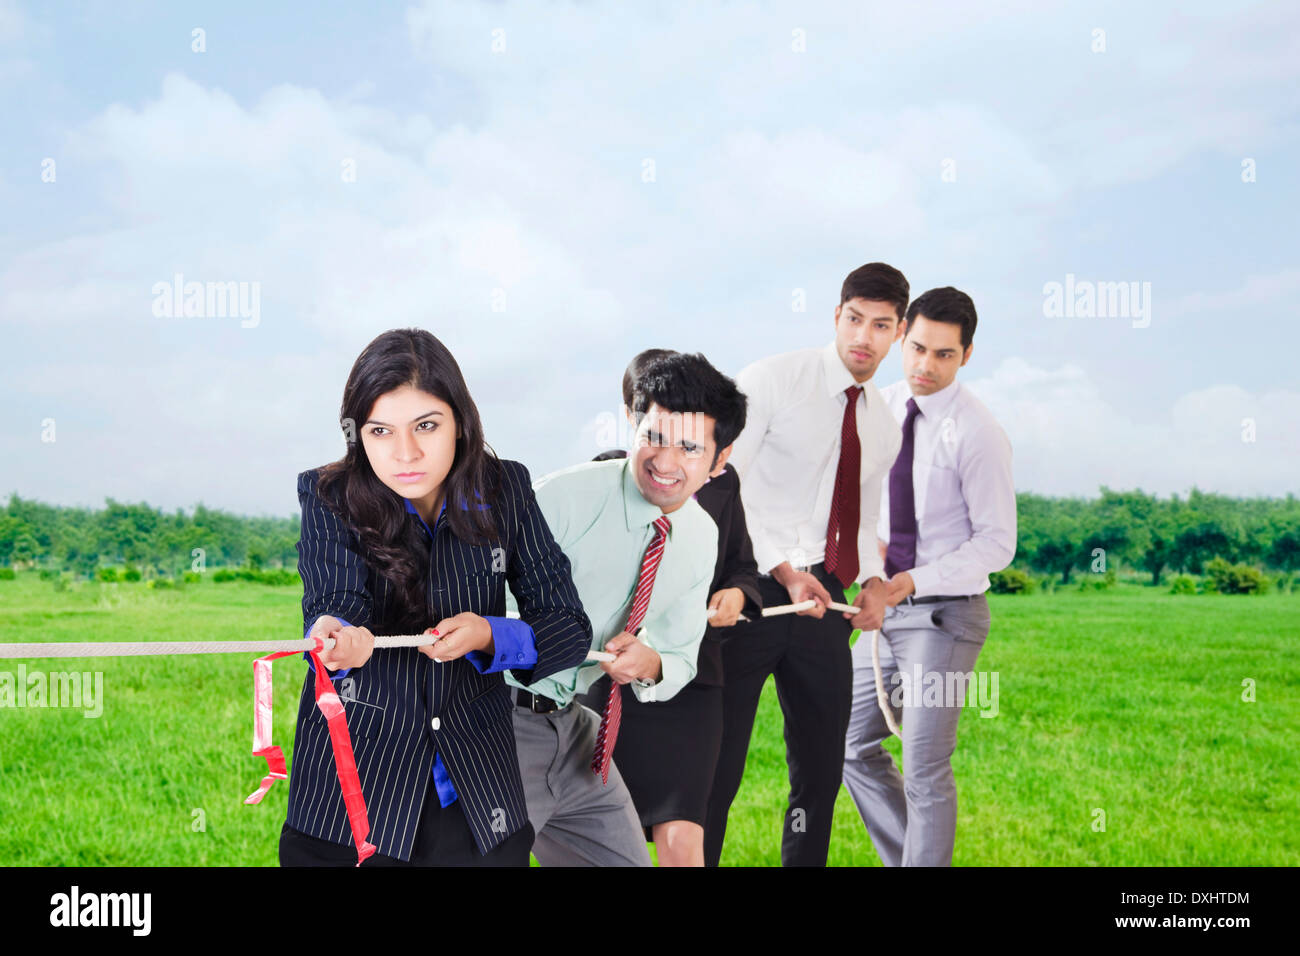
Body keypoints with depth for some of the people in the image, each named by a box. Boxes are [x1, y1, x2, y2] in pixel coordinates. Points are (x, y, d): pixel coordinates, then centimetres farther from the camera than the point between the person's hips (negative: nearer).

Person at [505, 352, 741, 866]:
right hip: (504, 721, -7)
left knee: (626, 858, 13)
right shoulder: (568, 496, -19)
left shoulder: (701, 538, 4)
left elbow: (679, 657, 12)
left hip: (574, 726, 7)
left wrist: (651, 665, -10)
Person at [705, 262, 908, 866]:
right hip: (753, 589, -6)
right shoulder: (773, 380, -5)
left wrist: (873, 580, 3)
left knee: (821, 770, 11)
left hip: (822, 598, 6)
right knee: (717, 767, -5)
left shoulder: (884, 428, 15)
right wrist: (783, 570, -19)